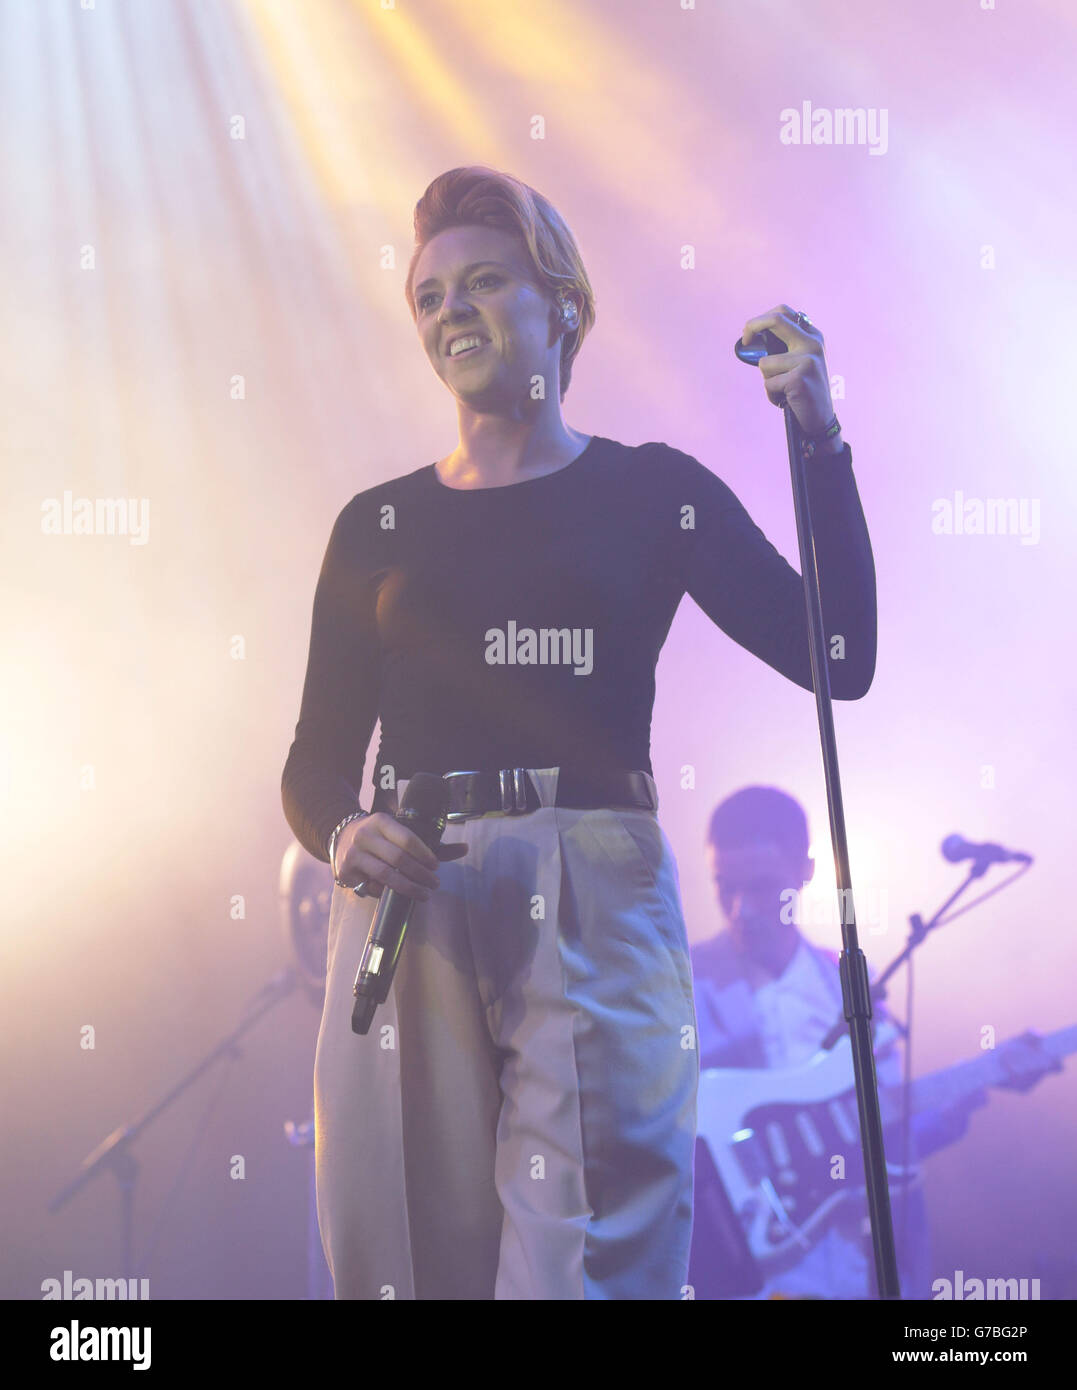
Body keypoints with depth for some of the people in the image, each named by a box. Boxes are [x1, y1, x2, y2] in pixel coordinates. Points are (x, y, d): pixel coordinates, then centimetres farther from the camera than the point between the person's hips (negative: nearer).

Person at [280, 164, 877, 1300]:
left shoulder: (651, 492, 12)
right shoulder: (379, 524, 17)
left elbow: (840, 659, 3)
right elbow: (316, 760, 15)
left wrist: (819, 440, -1)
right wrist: (342, 836, -8)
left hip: (595, 908, -2)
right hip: (409, 907, 2)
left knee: (584, 1259, -12)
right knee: (407, 1252, 0)